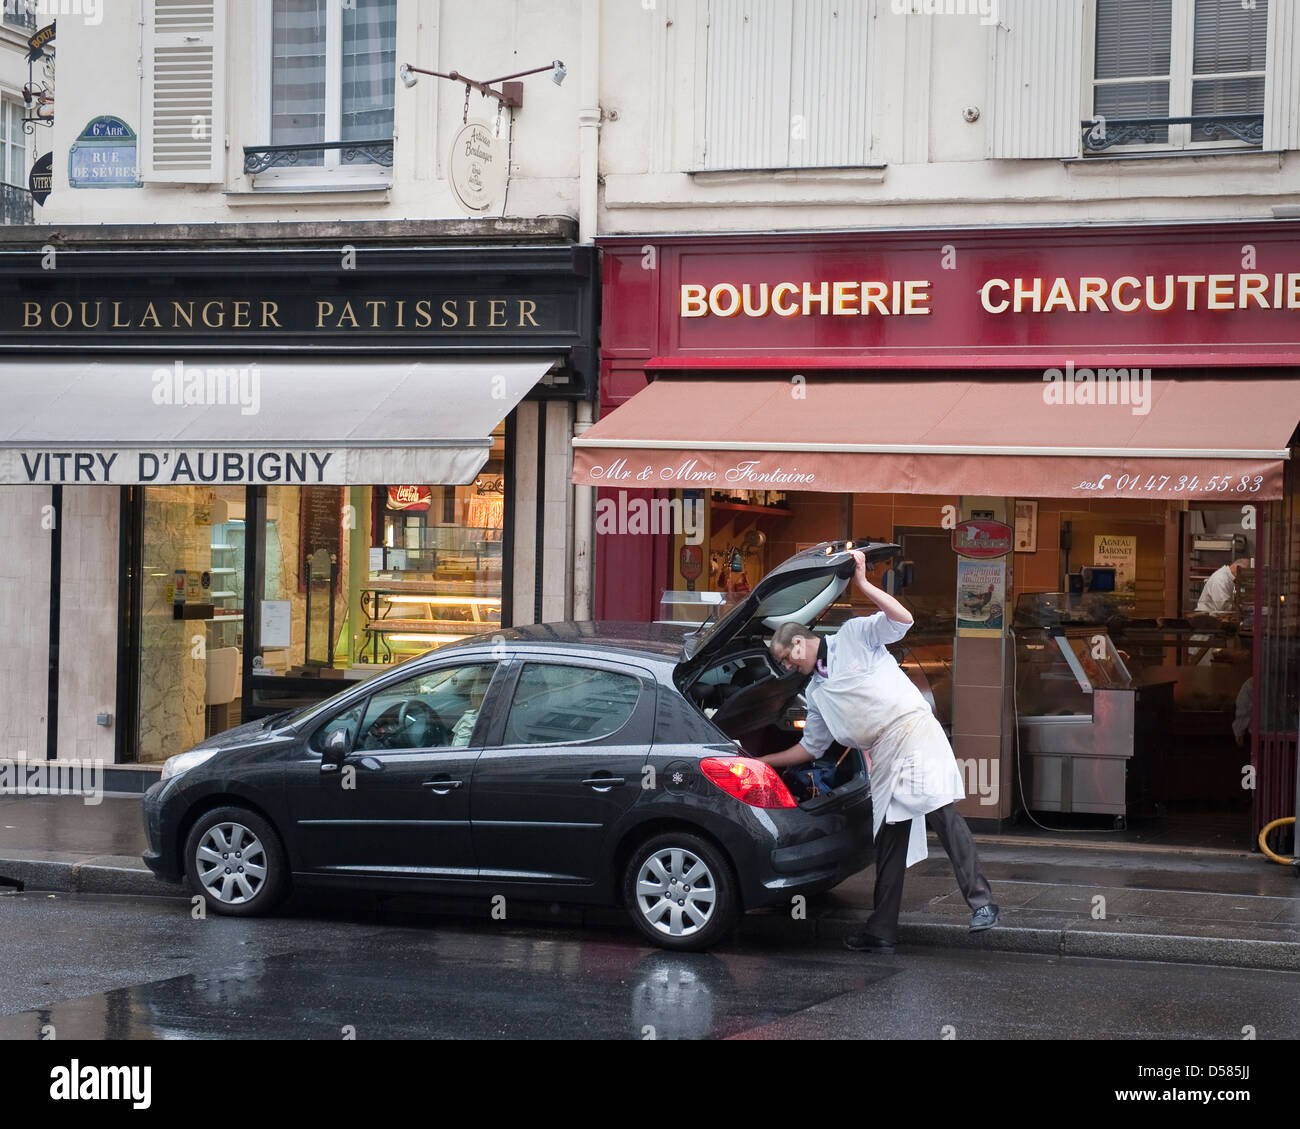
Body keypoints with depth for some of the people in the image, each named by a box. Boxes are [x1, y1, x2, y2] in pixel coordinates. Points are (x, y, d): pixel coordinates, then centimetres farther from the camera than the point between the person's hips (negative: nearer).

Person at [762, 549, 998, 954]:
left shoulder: (854, 636, 5)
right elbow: (810, 747, 28)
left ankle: (981, 901, -26)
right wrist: (763, 761, 27)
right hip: (884, 756, 8)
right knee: (889, 842, 7)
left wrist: (863, 584, -13)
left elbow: (902, 619, -9)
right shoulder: (817, 693, 23)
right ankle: (881, 932, 9)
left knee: (942, 814, -21)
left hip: (913, 729, -8)